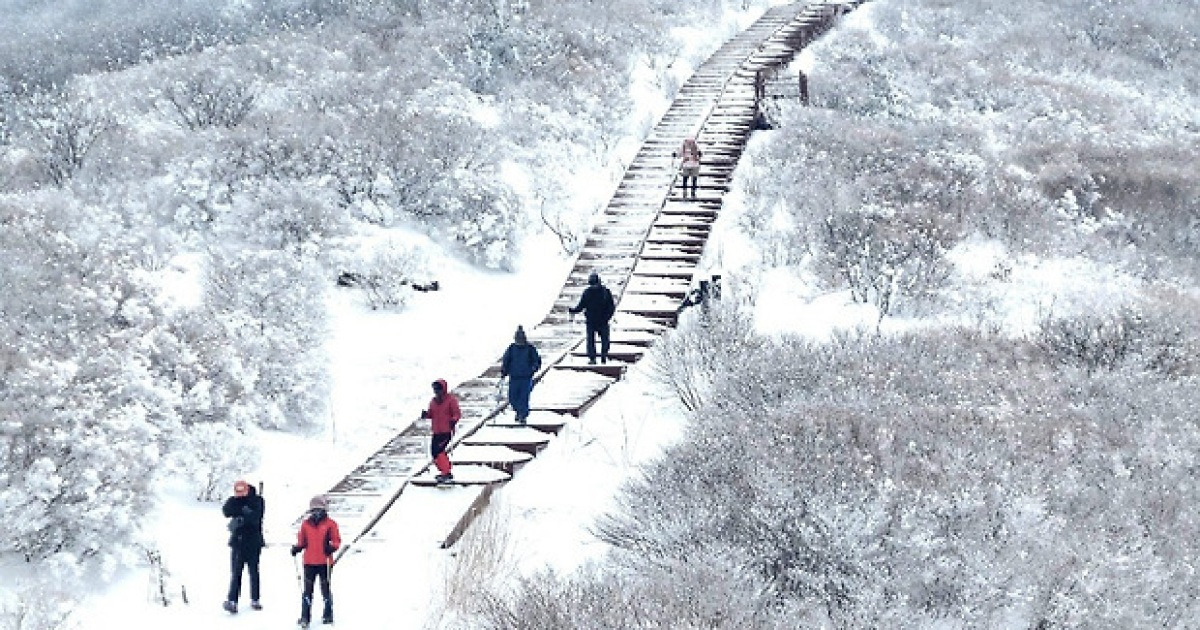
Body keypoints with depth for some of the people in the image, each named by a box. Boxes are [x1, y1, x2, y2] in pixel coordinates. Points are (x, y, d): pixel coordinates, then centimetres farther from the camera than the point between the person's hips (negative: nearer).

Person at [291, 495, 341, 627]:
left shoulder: (330, 524, -1)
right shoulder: (306, 524, 7)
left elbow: (336, 540, -2)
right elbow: (302, 541, 12)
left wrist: (331, 547, -21)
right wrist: (297, 548, -7)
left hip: (325, 562, -2)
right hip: (309, 562, 2)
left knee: (326, 588, 7)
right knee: (307, 589, 2)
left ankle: (328, 615, 20)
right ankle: (305, 616, 5)